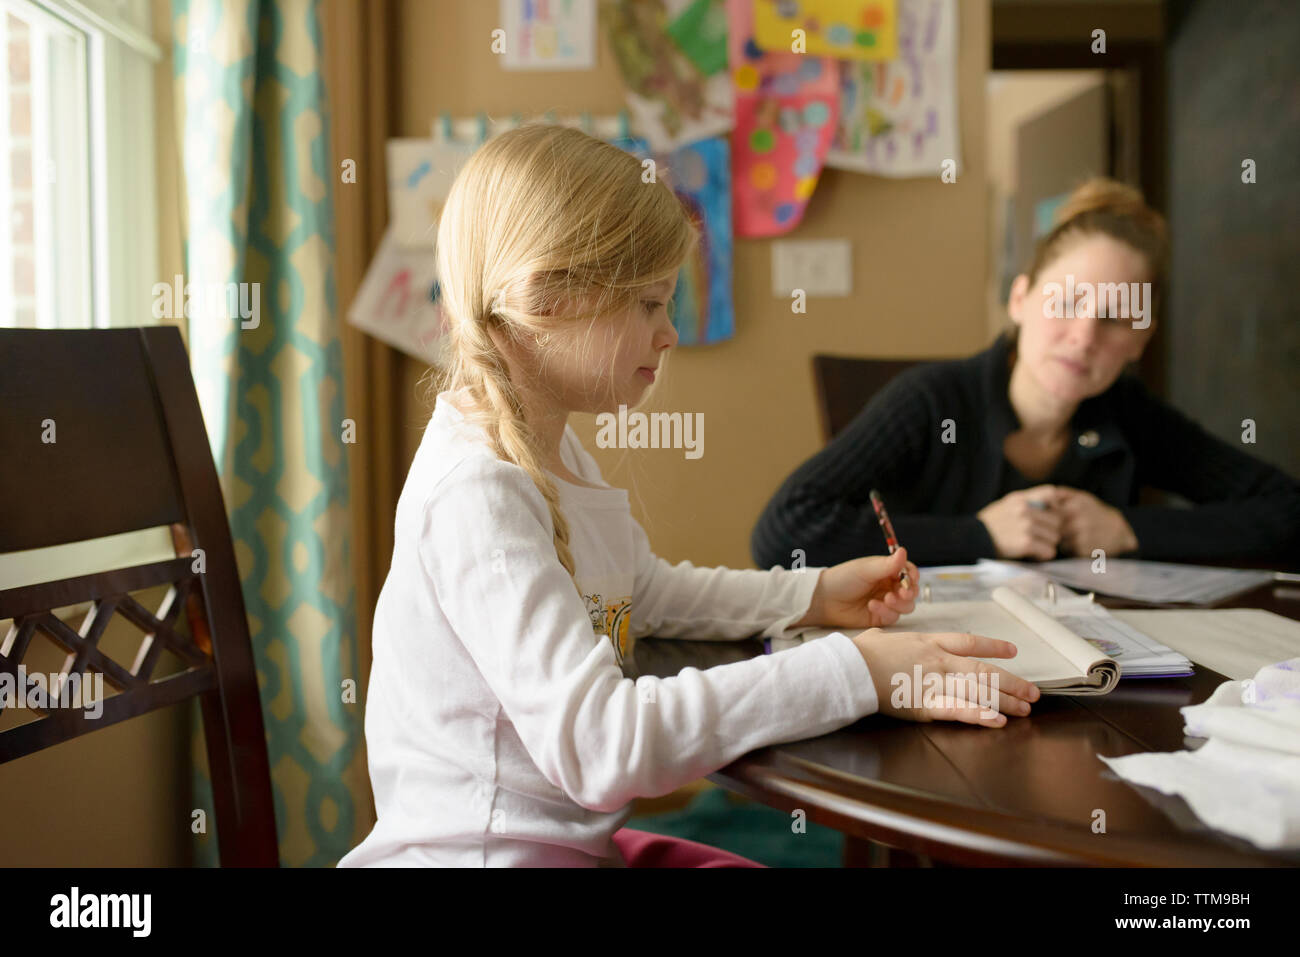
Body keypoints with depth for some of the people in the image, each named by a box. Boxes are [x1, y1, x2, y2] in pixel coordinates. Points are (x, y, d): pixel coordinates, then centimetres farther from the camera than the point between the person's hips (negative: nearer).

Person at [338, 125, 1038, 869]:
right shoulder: (474, 493, -24)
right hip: (483, 850, -9)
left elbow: (642, 589, 23)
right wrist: (850, 672, -27)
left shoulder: (551, 447, 6)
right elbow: (601, 746, -31)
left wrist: (812, 595, 11)